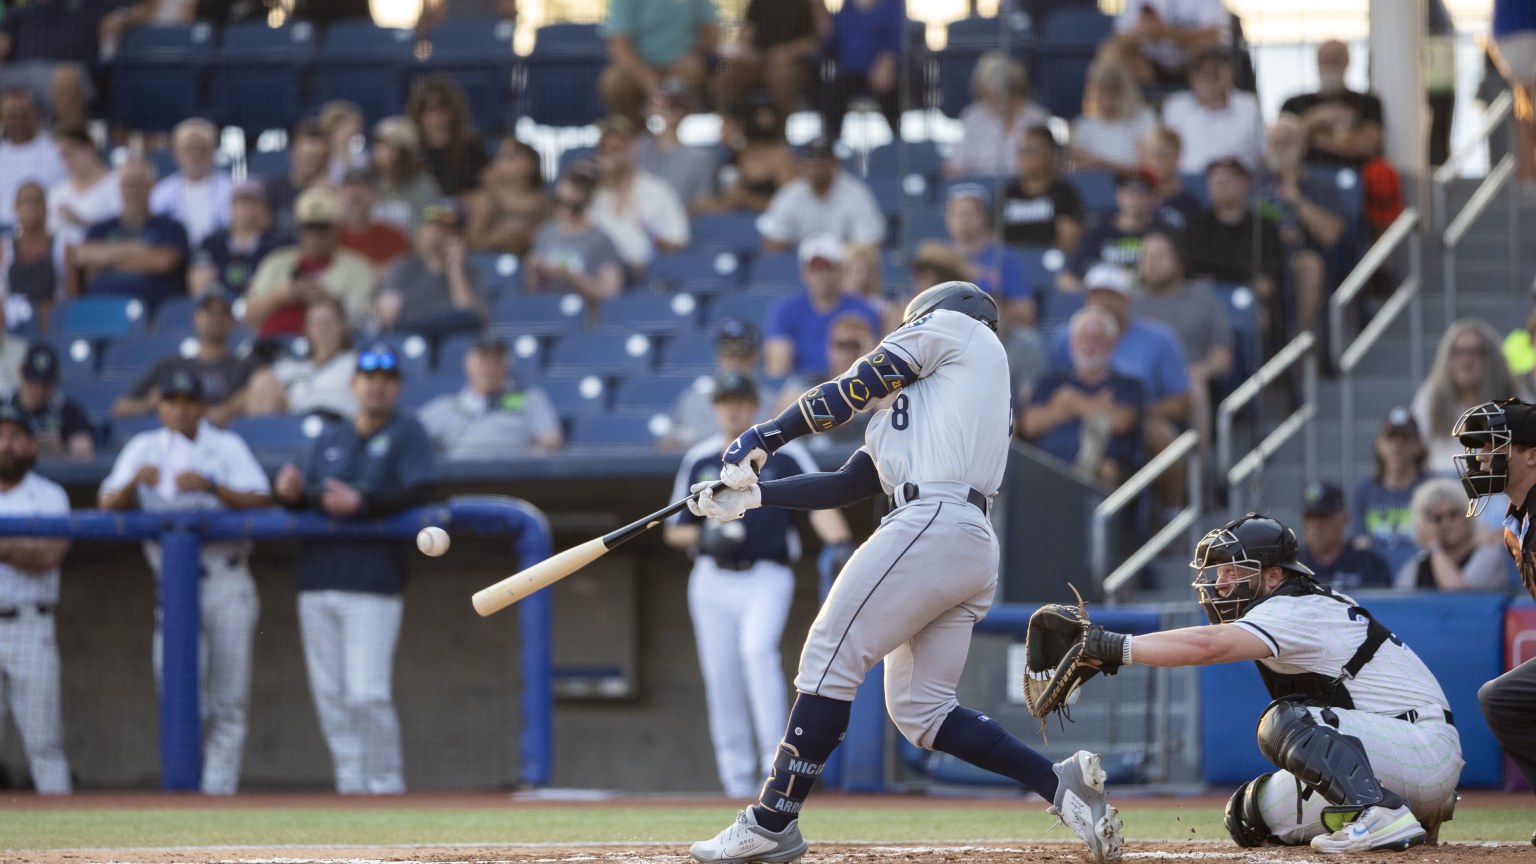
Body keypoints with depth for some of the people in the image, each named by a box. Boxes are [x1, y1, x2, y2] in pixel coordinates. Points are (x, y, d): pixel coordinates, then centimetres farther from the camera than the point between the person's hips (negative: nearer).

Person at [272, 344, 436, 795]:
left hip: (372, 586, -6)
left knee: (368, 695, -12)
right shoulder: (329, 439, 20)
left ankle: (386, 784, -1)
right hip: (317, 584, 6)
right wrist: (292, 492, -10)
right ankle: (351, 784, 12)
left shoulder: (407, 433, 3)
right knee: (329, 695, 4)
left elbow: (421, 491, -11)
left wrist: (362, 503, -22)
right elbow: (309, 499, 14)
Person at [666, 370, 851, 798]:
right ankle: (736, 774, 10)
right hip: (712, 582, 4)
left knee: (757, 648, -27)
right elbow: (673, 530, 13)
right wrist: (703, 538, -9)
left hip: (767, 576, -3)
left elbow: (819, 504, -13)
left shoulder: (784, 454, 1)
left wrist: (839, 542, -32)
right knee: (721, 677, 0)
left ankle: (776, 758, -26)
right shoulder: (698, 460, 10)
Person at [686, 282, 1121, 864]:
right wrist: (751, 494, 20)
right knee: (919, 707, 7)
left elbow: (855, 388, 3)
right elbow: (847, 486, 26)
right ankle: (1060, 783, -1)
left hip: (932, 526, -9)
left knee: (829, 660, -9)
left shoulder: (952, 325, 12)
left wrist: (763, 439, 6)